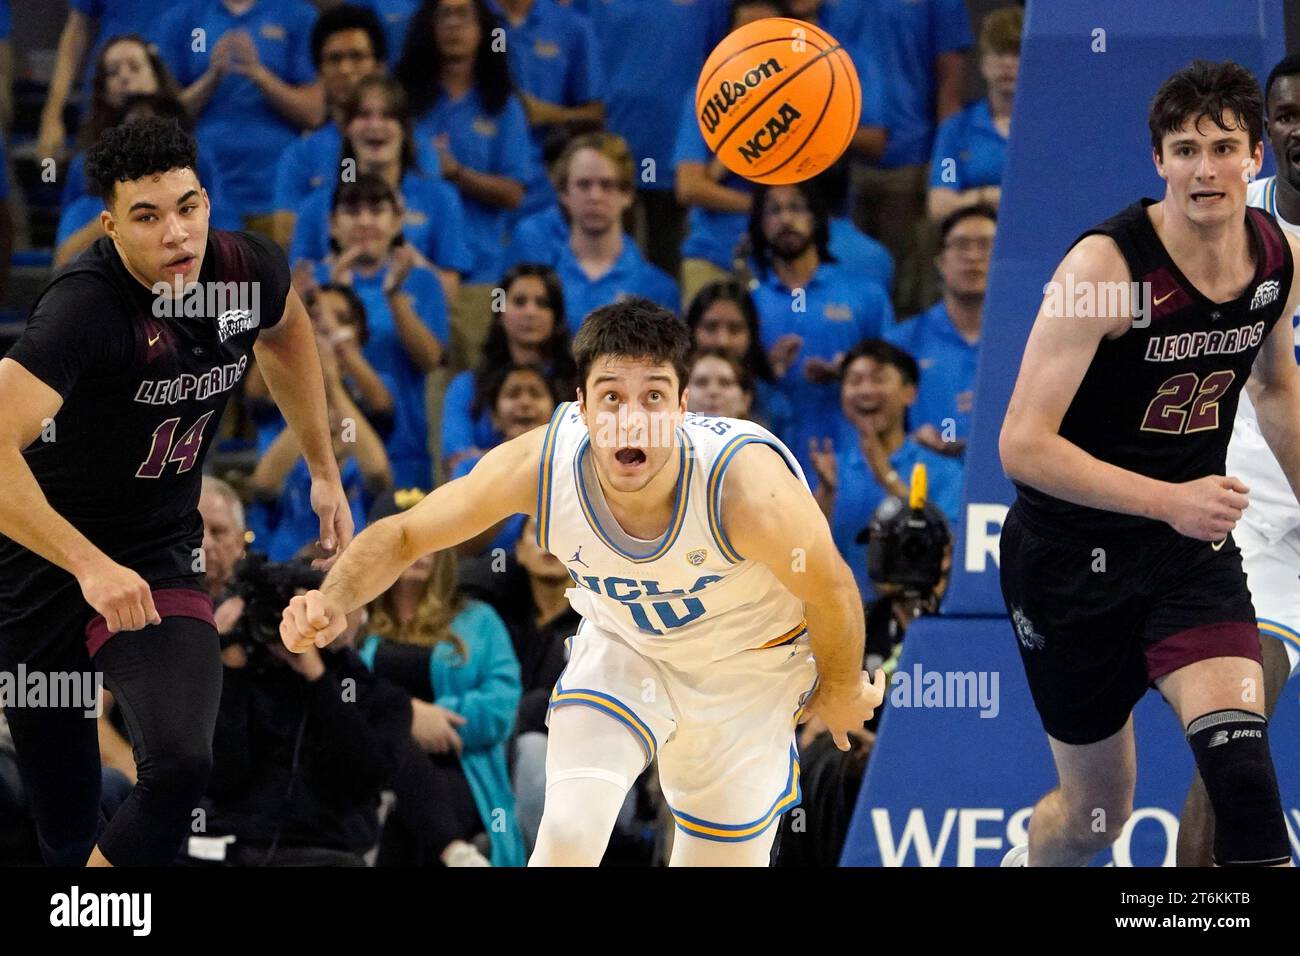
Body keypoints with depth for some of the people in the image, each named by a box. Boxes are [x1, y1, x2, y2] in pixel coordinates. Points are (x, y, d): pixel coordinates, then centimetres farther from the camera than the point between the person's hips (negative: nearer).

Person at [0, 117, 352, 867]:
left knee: (182, 764, -23)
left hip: (160, 557, 4)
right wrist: (90, 566, -42)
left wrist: (325, 472, 21)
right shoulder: (86, 307, -27)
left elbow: (286, 331, 20)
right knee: (66, 825, 2)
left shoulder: (247, 271, -8)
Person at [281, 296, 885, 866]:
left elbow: (831, 593, -19)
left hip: (748, 669, -1)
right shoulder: (539, 465, -31)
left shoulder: (749, 488, -39)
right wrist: (335, 601, -35)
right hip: (622, 646, 1)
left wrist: (841, 694, 0)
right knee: (568, 836, -19)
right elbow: (402, 535, -15)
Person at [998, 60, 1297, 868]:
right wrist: (1169, 500, -33)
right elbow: (1024, 445, -26)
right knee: (1097, 812, 10)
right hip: (1073, 553, -4)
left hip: (1195, 549, 4)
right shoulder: (1106, 265, -23)